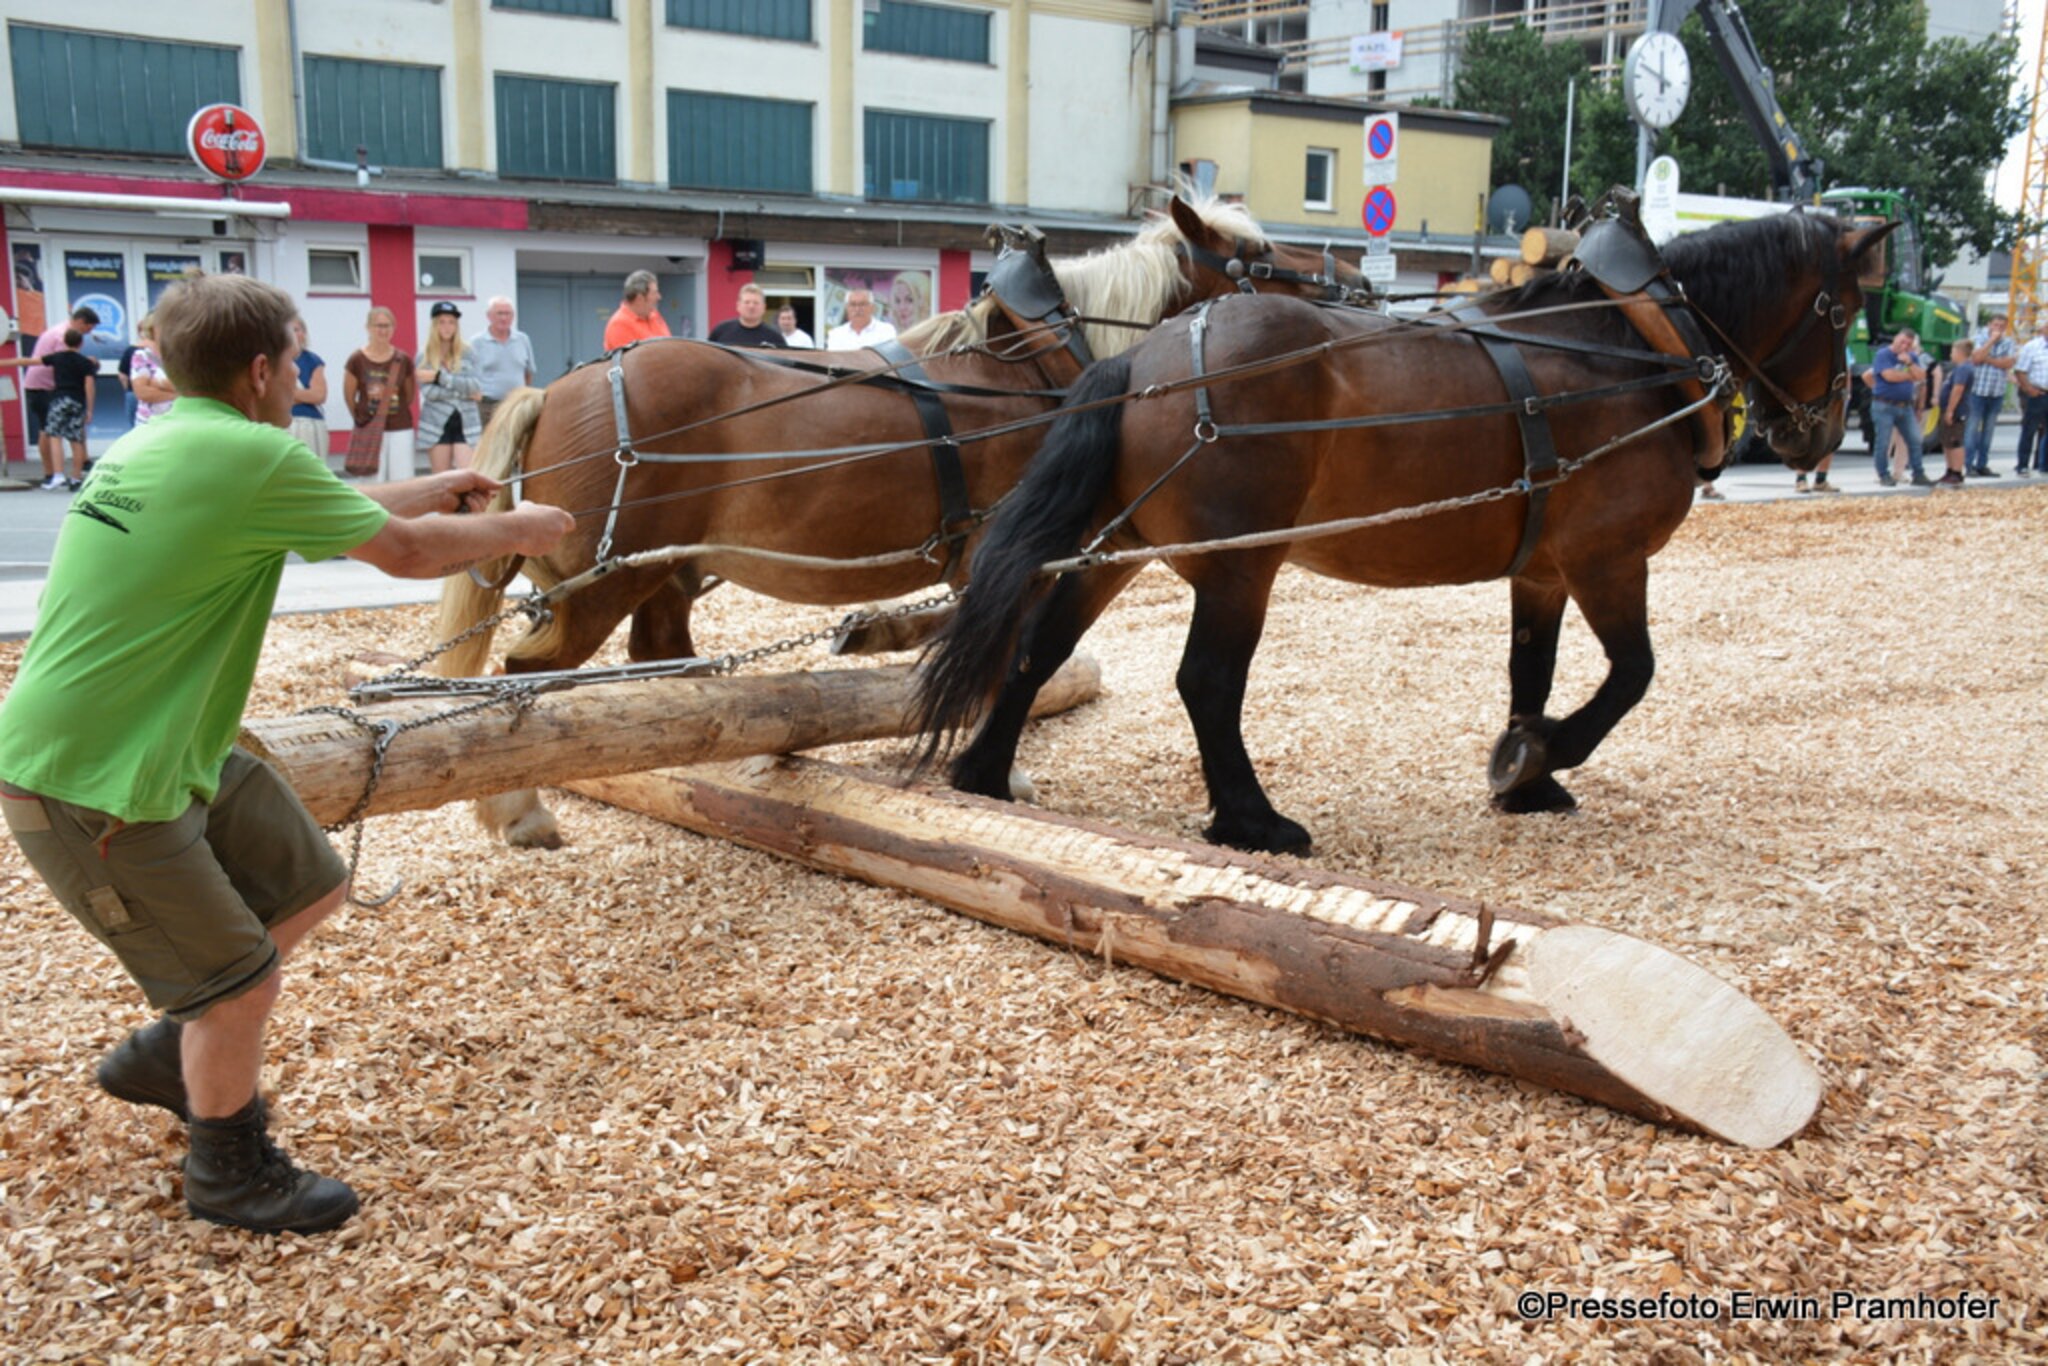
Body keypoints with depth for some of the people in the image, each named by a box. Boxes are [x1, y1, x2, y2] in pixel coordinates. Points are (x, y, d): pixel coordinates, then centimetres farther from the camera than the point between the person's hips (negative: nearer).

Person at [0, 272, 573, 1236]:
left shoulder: (164, 443, 7)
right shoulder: (252, 456, -22)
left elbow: (331, 509, 23)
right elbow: (406, 553, -10)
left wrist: (431, 490, 31)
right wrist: (517, 530, 6)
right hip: (90, 783, -10)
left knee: (310, 886, 17)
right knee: (244, 980, 3)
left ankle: (165, 1053, 35)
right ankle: (230, 1176, 27)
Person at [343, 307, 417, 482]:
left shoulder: (403, 360, 1)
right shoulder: (357, 360, -5)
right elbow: (348, 396, 4)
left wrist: (397, 413, 10)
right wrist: (361, 418, 10)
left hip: (401, 429, 2)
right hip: (369, 430, -2)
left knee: (402, 480, 2)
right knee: (373, 481, 1)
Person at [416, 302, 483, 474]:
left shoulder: (467, 353, 3)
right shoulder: (424, 356, 2)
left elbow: (476, 386, -9)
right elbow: (428, 391, -9)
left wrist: (440, 377, -14)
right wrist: (463, 392, -11)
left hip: (466, 424, 0)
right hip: (437, 424, 0)